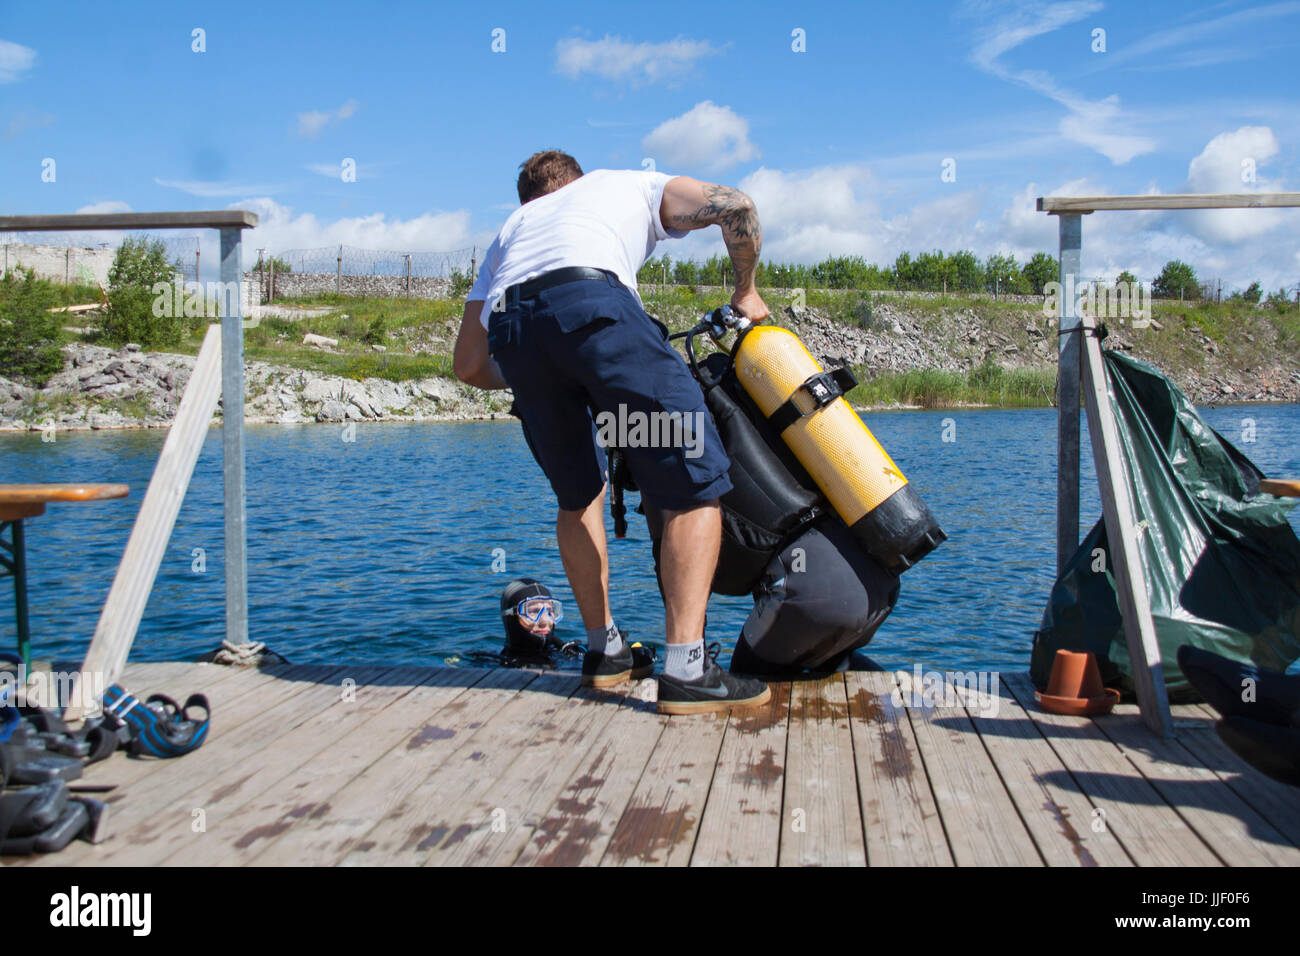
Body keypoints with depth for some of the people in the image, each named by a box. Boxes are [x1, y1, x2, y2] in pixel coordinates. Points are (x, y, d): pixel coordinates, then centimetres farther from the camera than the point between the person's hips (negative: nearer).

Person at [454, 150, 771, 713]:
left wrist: (529, 379, 53)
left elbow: (469, 366, 36)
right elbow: (734, 205, 19)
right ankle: (685, 670, -8)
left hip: (510, 330, 5)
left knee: (579, 495, 24)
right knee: (695, 483, 0)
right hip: (592, 301, -4)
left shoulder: (508, 230, 43)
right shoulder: (629, 184, 37)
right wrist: (745, 291, 34)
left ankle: (604, 650, 27)